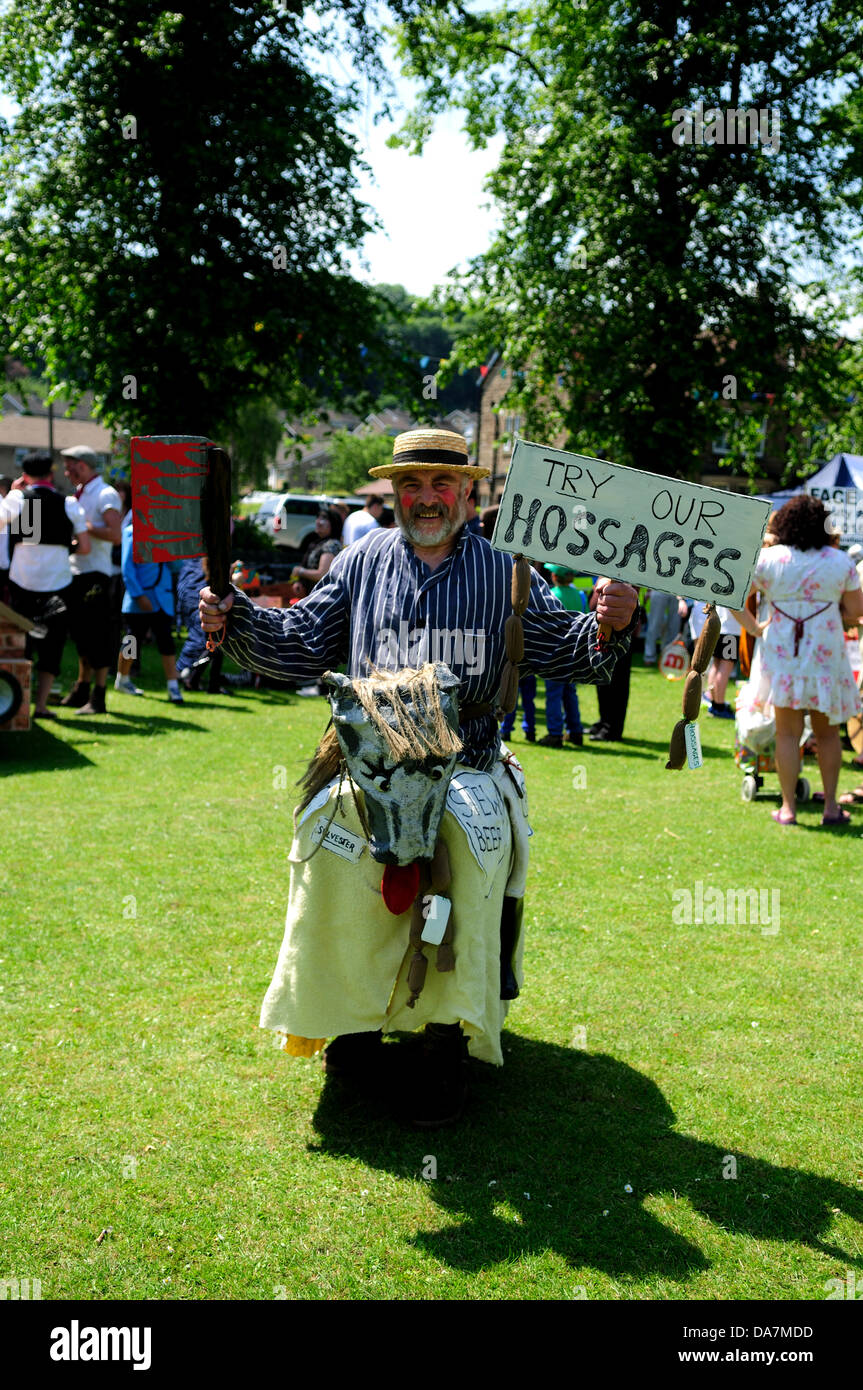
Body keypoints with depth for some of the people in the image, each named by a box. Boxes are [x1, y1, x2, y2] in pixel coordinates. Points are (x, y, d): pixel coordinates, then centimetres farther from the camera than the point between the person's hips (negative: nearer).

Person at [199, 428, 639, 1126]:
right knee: (334, 845, -29)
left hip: (466, 768, -1)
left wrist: (609, 626, -10)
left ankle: (446, 1040, -20)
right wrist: (237, 618, 1)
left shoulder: (506, 571, 13)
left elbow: (566, 653, 11)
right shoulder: (362, 560, 16)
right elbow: (302, 642, 17)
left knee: (473, 840, -32)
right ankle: (354, 1015, -9)